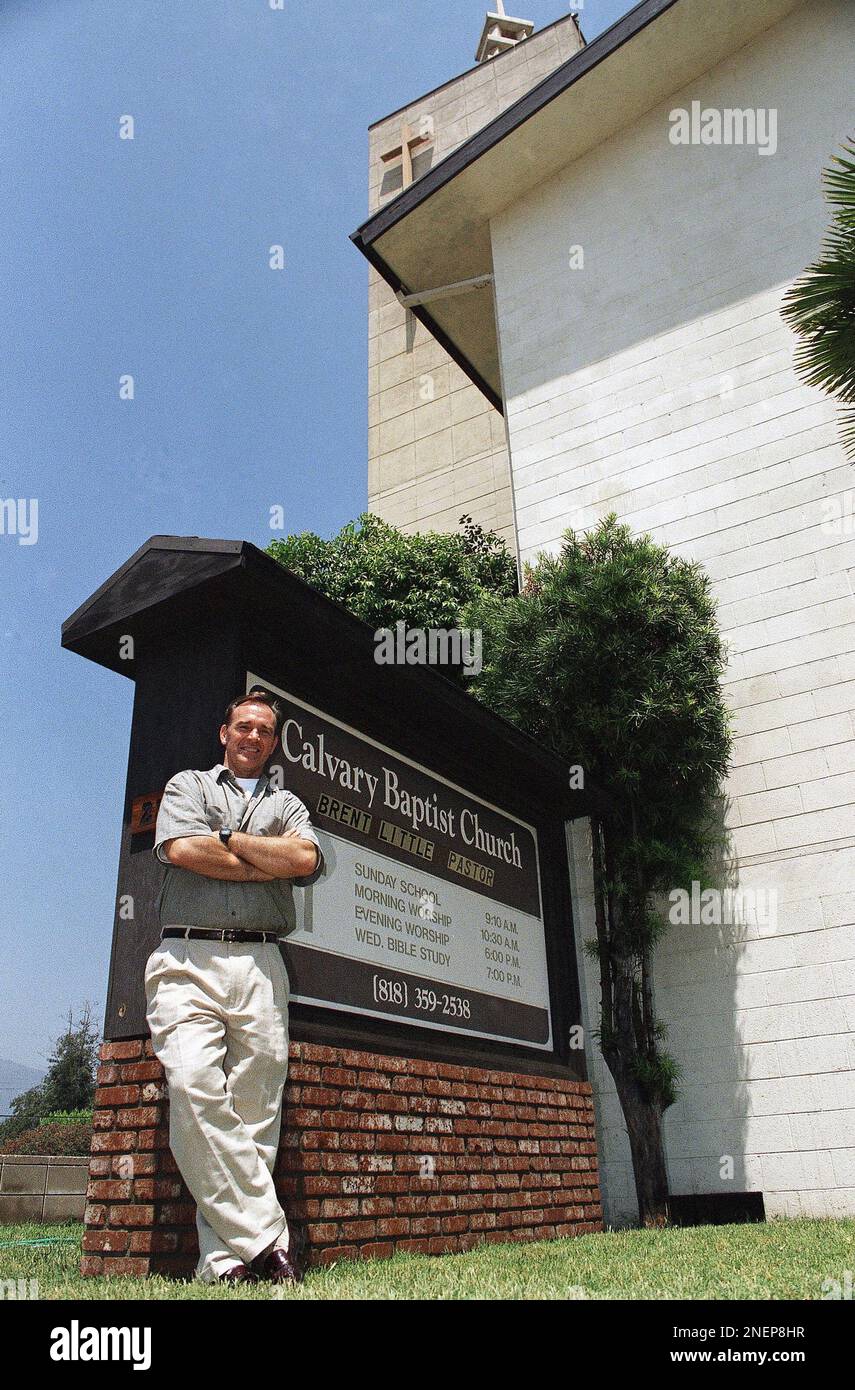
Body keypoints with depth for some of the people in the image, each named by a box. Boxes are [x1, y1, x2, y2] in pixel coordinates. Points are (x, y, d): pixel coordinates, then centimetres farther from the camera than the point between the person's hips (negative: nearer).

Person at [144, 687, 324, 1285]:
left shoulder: (287, 804, 23)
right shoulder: (188, 785, 19)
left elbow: (305, 859, 1)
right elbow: (180, 850, -2)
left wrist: (225, 838, 1)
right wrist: (271, 862, 2)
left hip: (261, 965, 2)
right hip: (187, 958, -2)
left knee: (254, 1112, -4)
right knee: (193, 1087, -22)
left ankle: (227, 1259, 1)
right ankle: (269, 1237, -17)